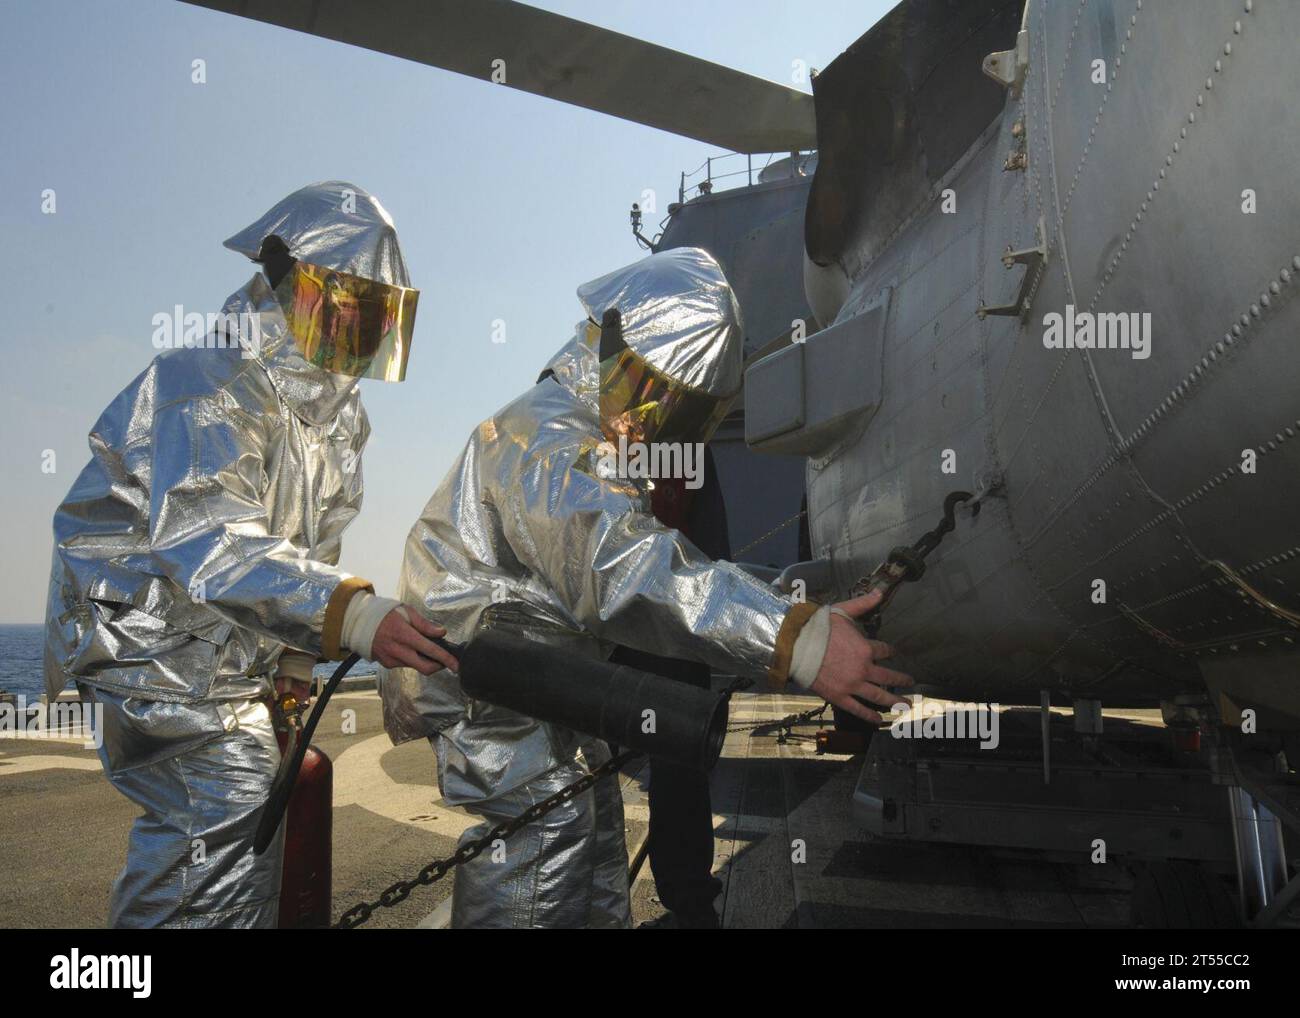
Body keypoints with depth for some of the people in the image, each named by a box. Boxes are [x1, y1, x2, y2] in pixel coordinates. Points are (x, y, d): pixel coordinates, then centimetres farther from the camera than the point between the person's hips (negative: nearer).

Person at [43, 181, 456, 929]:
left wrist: (291, 659, 14)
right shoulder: (208, 386, -21)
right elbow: (209, 544, -35)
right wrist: (349, 612, -47)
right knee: (233, 795, -19)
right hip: (150, 629, -9)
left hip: (230, 652, 9)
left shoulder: (337, 412, 9)